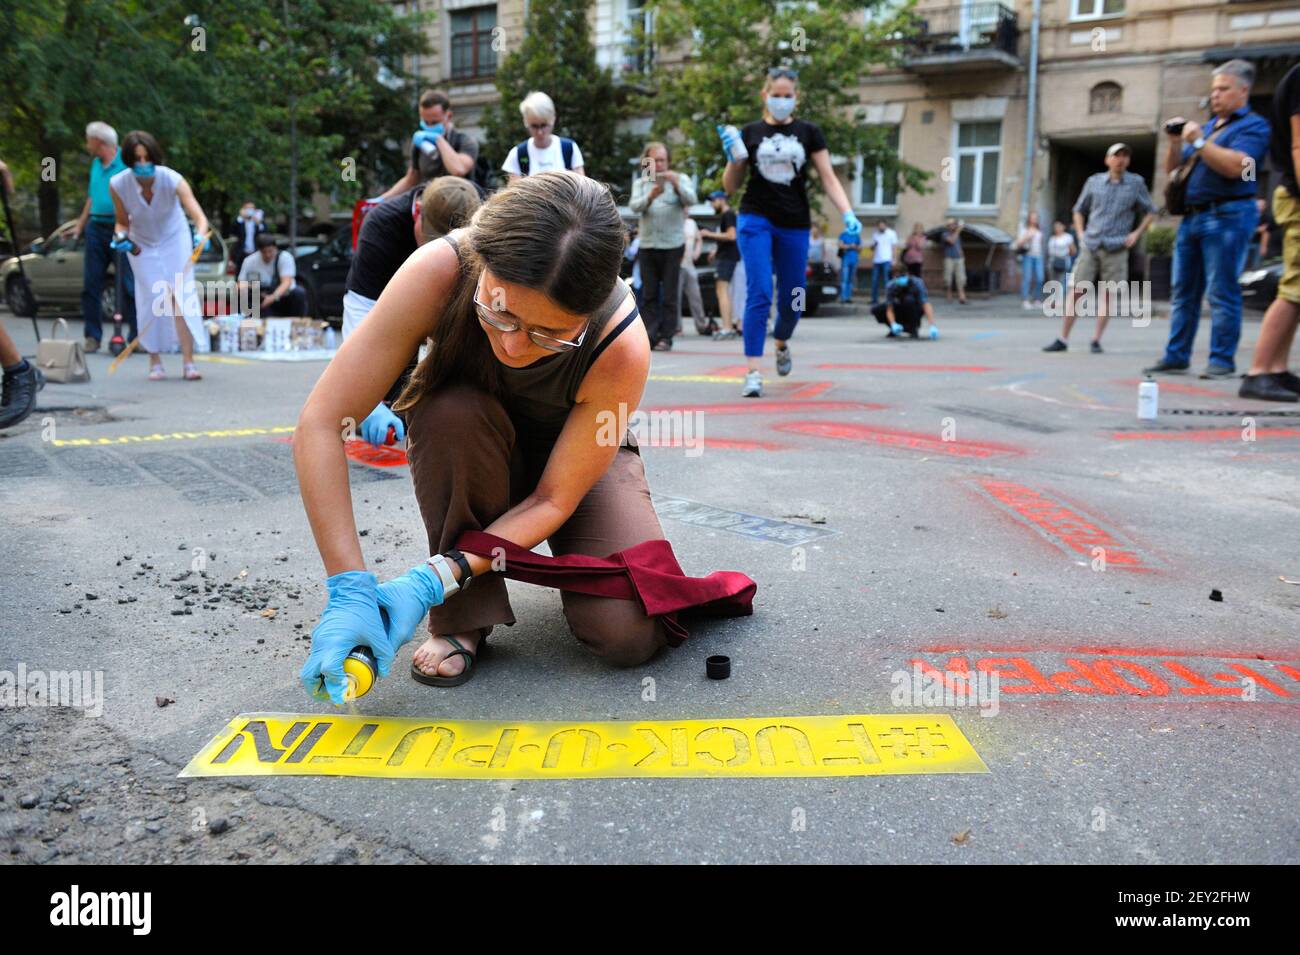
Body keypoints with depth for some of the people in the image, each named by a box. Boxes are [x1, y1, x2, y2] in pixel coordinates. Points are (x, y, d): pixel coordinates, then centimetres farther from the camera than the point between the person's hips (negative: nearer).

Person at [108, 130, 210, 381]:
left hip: (175, 239, -1)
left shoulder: (172, 179, -28)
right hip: (142, 244, 1)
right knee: (152, 299, -6)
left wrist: (201, 235, -59)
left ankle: (188, 363, -9)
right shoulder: (118, 184, -22)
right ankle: (155, 363, 4)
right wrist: (121, 235, -28)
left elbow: (198, 215, -38)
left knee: (181, 296, -10)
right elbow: (122, 221, -6)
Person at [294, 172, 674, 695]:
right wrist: (349, 589, -39)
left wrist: (430, 581, -36)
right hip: (466, 453, 1)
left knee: (627, 633, -23)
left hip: (581, 457, -1)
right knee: (453, 412, -37)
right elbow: (321, 422, -33)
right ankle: (464, 615, -16)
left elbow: (552, 499, -26)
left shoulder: (622, 348, -35)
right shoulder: (438, 271, -34)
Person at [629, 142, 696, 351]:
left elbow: (691, 200, -9)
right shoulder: (640, 182, 11)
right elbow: (634, 206, -6)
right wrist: (651, 196, -25)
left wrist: (676, 183, -25)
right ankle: (649, 336, 4)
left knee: (669, 295, -2)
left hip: (673, 245, -2)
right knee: (649, 294, 2)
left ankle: (666, 337, 1)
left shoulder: (680, 179, 7)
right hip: (647, 245, 2)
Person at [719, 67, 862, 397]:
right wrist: (733, 157, -11)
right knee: (759, 294, -13)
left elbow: (828, 178, 3)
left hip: (795, 225, 2)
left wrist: (848, 213, -12)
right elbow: (730, 186, 8)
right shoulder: (749, 133, 5)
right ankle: (754, 371, -12)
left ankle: (782, 343, 41)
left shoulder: (809, 132, 6)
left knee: (792, 298, 9)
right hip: (755, 220, -2)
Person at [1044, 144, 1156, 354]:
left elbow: (1150, 212, 14)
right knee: (1075, 291, -5)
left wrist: (1136, 233, 2)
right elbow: (1079, 210, 19)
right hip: (1090, 245, 1)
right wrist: (1081, 234, 7)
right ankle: (1063, 339, -2)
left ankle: (1096, 340, 5)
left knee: (1106, 294, -2)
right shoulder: (1093, 181, 7)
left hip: (1116, 249, -1)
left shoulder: (1136, 183, 5)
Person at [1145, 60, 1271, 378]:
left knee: (1222, 293, -8)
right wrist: (1176, 141, 6)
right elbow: (1172, 169, 22)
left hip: (1227, 215, -8)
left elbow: (1235, 166, -17)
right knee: (1183, 292, 7)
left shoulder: (1253, 125, 0)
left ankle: (1222, 360, -5)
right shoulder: (1207, 126, 22)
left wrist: (1199, 142, -14)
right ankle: (1176, 356, 11)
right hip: (1191, 216, 8)